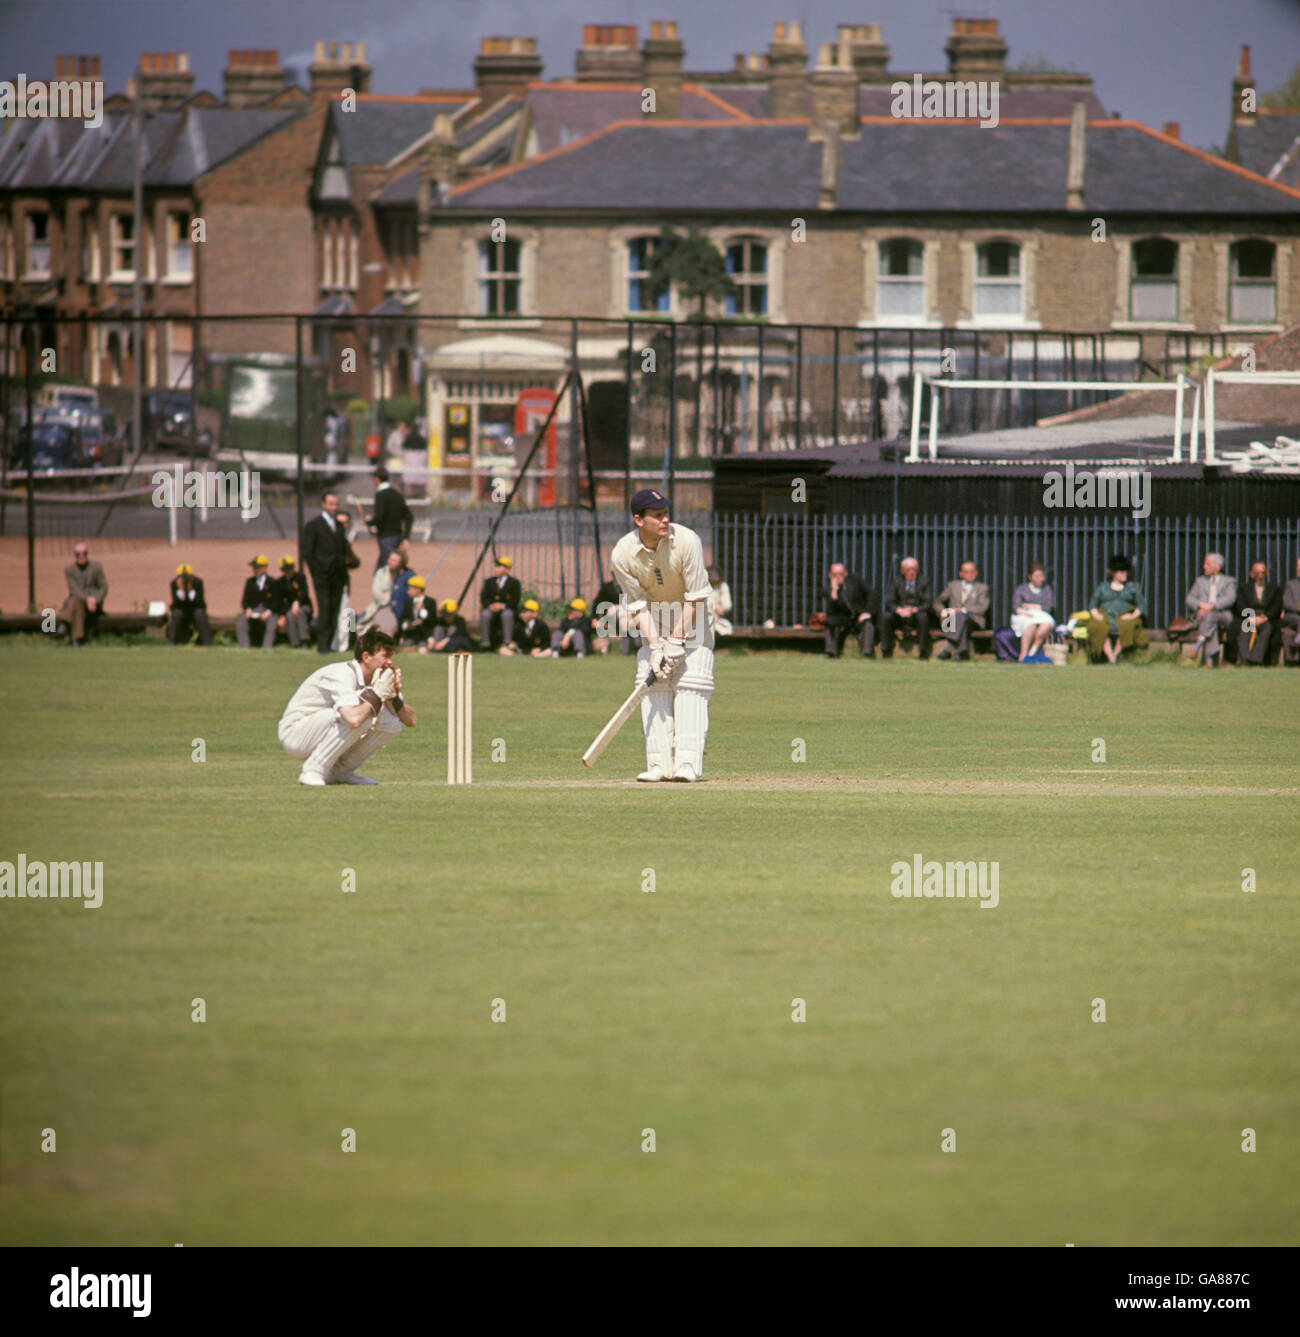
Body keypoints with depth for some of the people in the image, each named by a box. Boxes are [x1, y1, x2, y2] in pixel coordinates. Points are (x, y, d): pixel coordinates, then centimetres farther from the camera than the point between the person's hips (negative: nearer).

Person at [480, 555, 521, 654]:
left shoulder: (514, 583, 4)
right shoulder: (489, 581, 15)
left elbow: (515, 601, -5)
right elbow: (483, 599, 8)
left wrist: (503, 606, -20)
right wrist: (490, 605, -13)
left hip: (506, 609, -3)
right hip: (492, 609, 3)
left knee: (507, 614, -38)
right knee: (485, 615, -31)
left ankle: (506, 645, -33)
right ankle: (486, 645, -23)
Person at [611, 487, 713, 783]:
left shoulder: (686, 541, -27)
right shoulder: (623, 554, -19)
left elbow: (695, 598, -20)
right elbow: (639, 604, -12)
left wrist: (677, 640, -21)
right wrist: (655, 645, -22)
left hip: (691, 615, -3)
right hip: (654, 617, 3)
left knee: (691, 682, -13)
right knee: (654, 684, -6)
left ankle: (688, 763, -16)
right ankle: (659, 764, -4)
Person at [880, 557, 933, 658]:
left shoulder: (924, 581, 3)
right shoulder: (897, 581, 8)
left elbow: (927, 603, -5)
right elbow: (889, 602, 3)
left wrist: (914, 610, -22)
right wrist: (898, 610, -19)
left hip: (917, 613, -2)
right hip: (899, 616, 2)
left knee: (923, 617, -36)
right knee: (886, 617, -28)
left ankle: (923, 653, -28)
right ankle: (886, 651, -21)